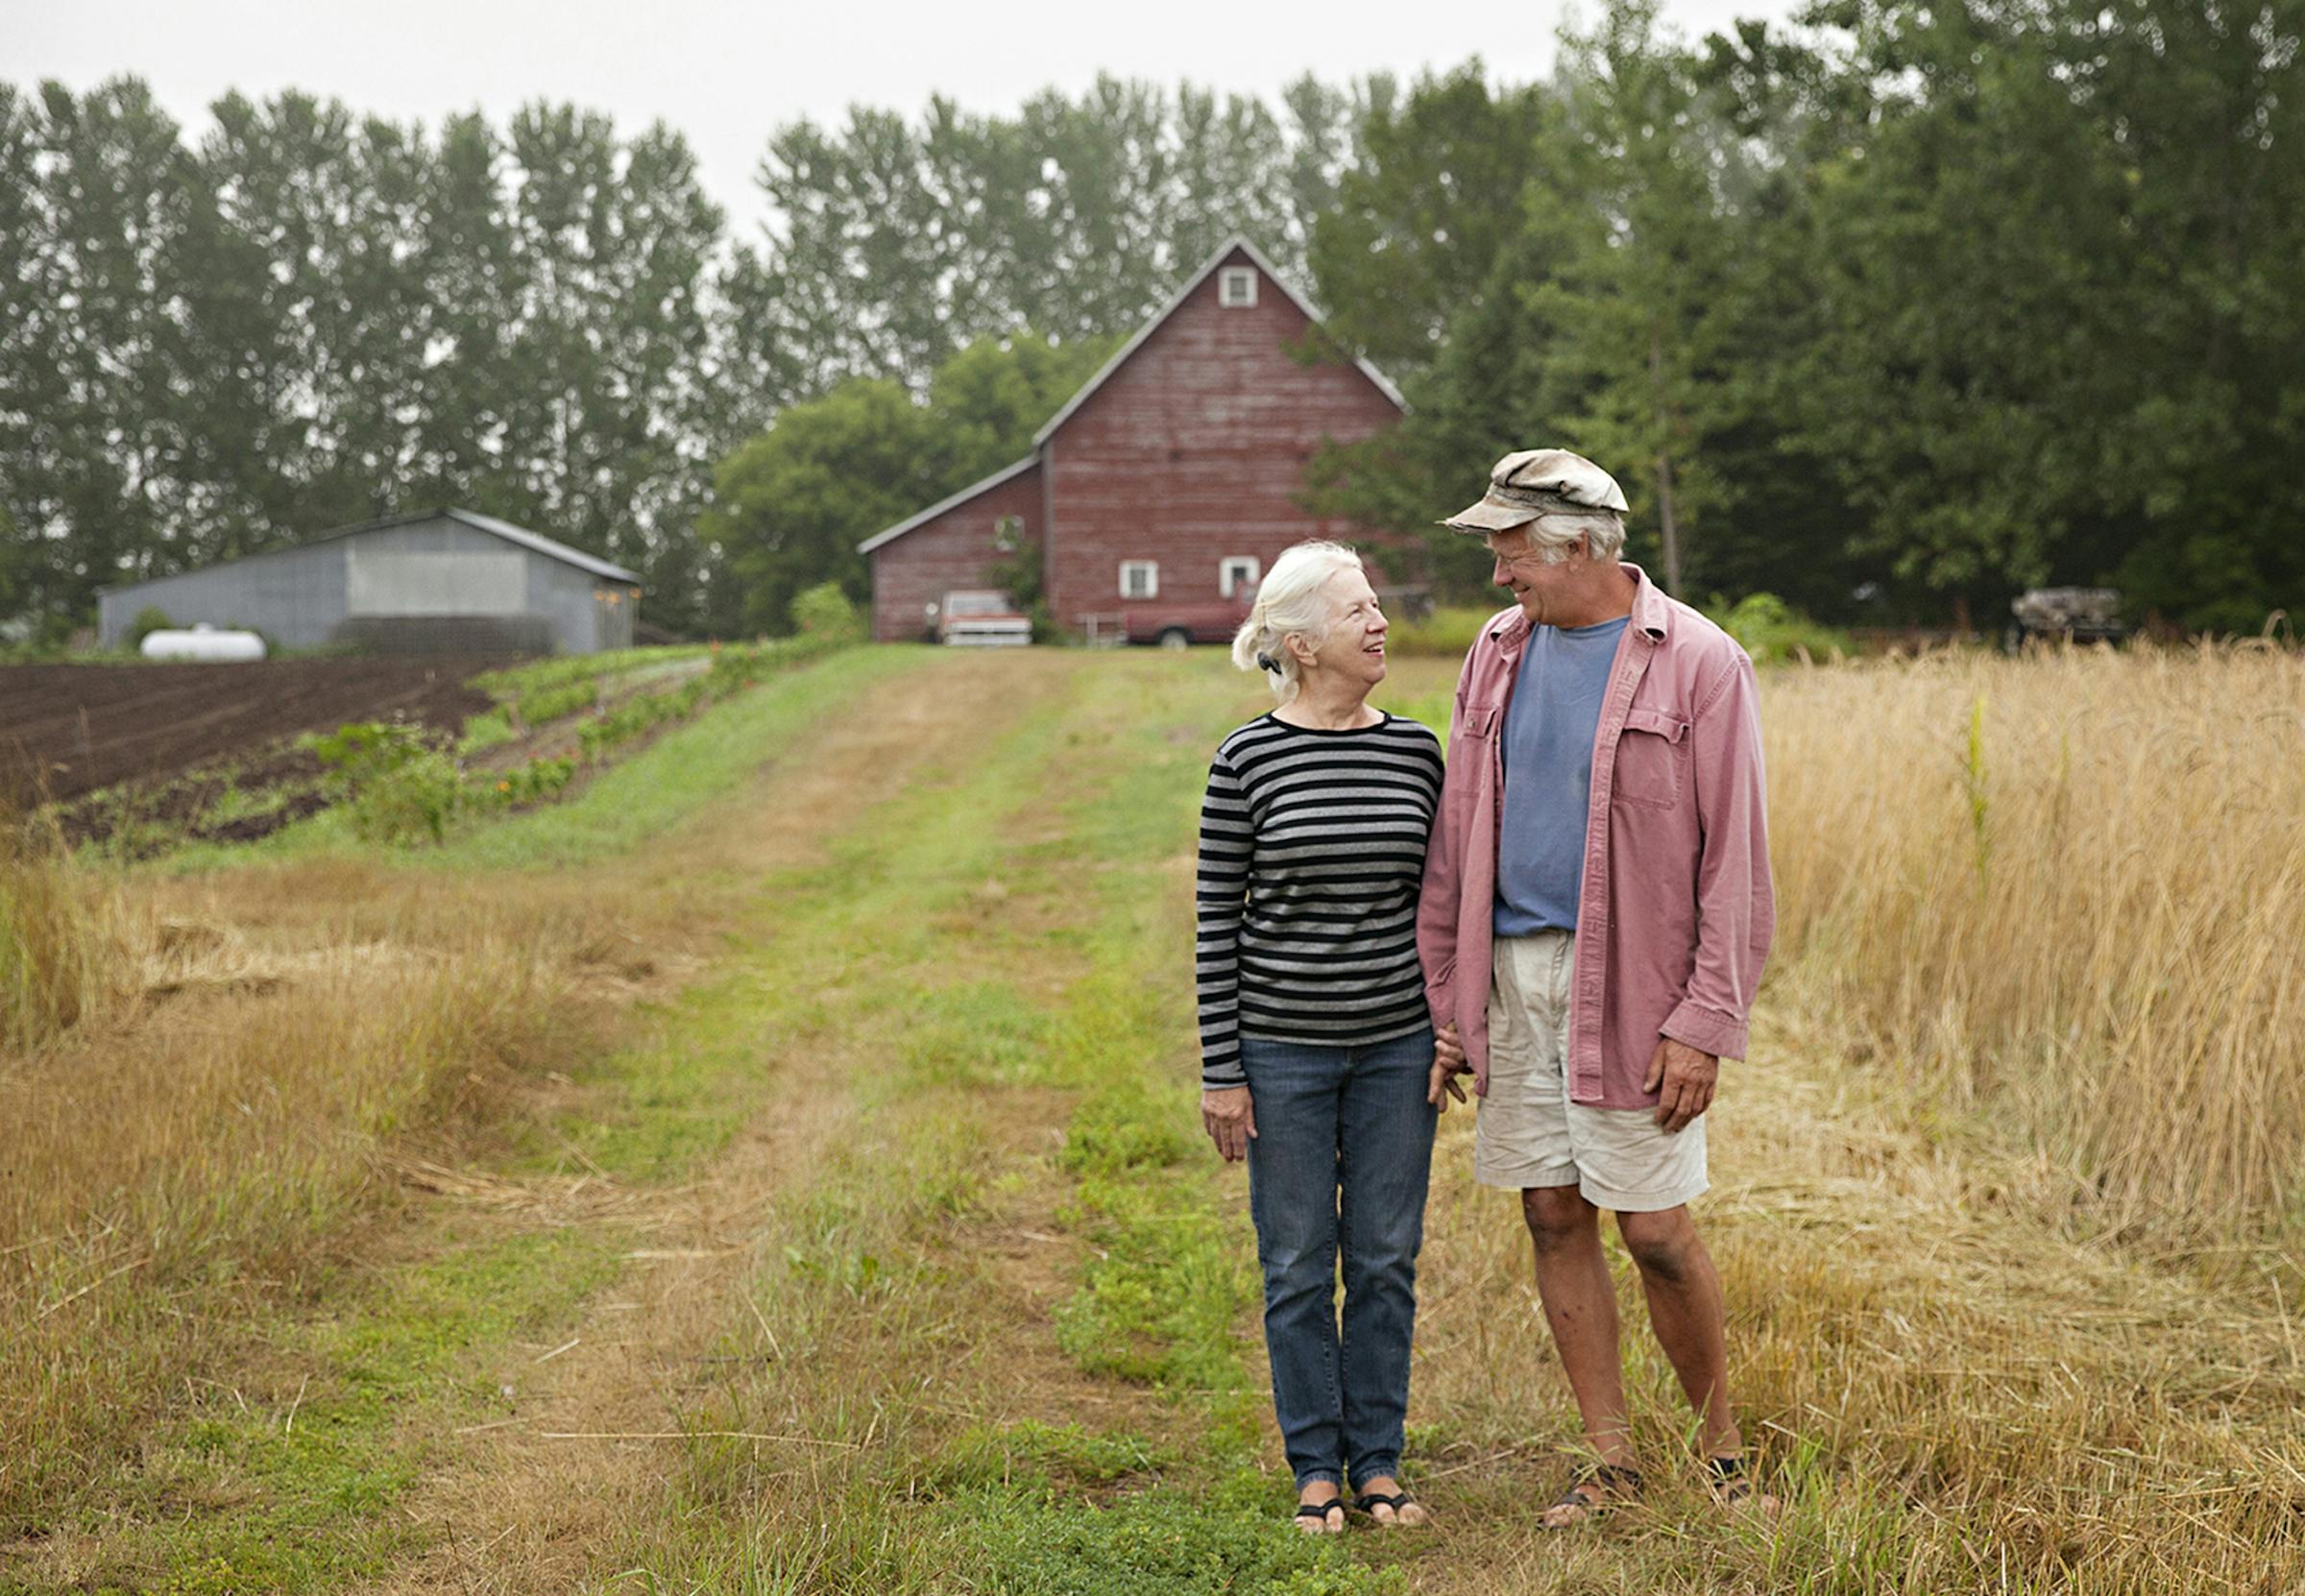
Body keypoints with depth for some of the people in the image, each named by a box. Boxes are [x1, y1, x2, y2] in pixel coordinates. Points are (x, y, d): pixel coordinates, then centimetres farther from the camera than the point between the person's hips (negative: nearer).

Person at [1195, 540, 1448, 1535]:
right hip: (1283, 1048, -3)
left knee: (1385, 1259, 8)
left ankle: (1377, 1461, 21)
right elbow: (1216, 921, -5)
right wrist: (1220, 1071, -6)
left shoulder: (1416, 752, 2)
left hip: (1397, 1045, 3)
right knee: (1299, 1266, 6)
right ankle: (1316, 1467, 19)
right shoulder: (1247, 761, -7)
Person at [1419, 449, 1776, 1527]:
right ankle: (1610, 1462, 18)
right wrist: (1446, 1000, 9)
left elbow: (1732, 860, -7)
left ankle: (1721, 1443, 18)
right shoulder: (1498, 653, 10)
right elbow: (1456, 840, 13)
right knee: (1553, 1217, 7)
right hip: (1511, 971, 5)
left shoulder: (1695, 664, -6)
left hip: (1627, 978, -5)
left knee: (1655, 1228, -3)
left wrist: (1705, 1023, -13)